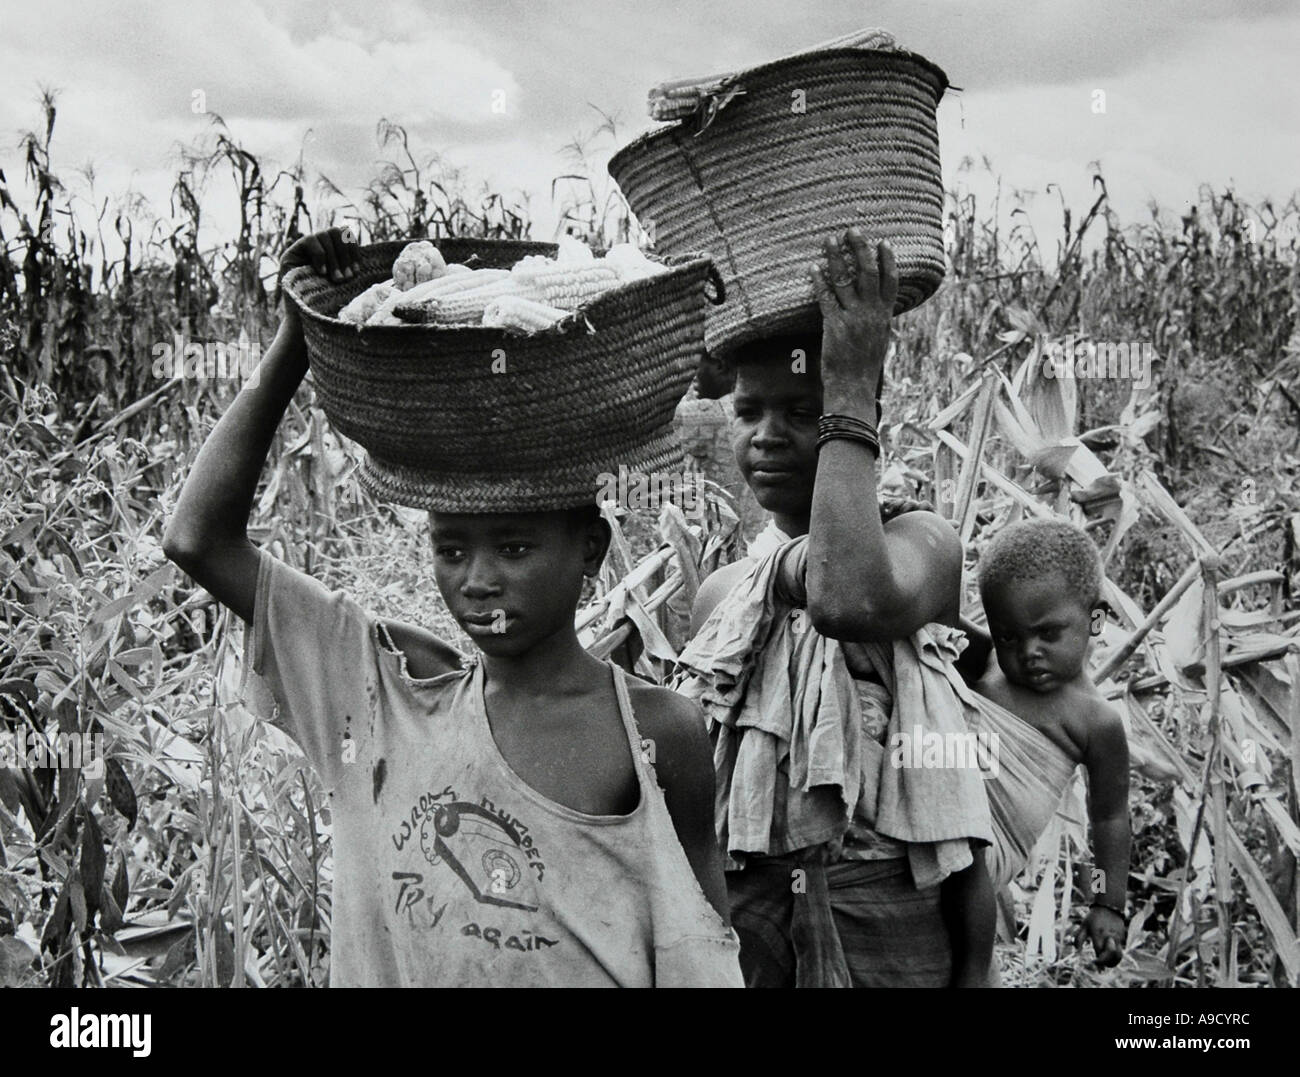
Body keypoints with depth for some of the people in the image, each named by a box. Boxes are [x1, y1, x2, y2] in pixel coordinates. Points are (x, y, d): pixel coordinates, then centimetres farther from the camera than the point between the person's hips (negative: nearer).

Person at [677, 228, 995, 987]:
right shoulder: (720, 596, 9)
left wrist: (850, 392, -22)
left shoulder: (922, 543, -5)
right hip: (741, 916, 4)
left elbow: (853, 602, -30)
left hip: (890, 924, -4)